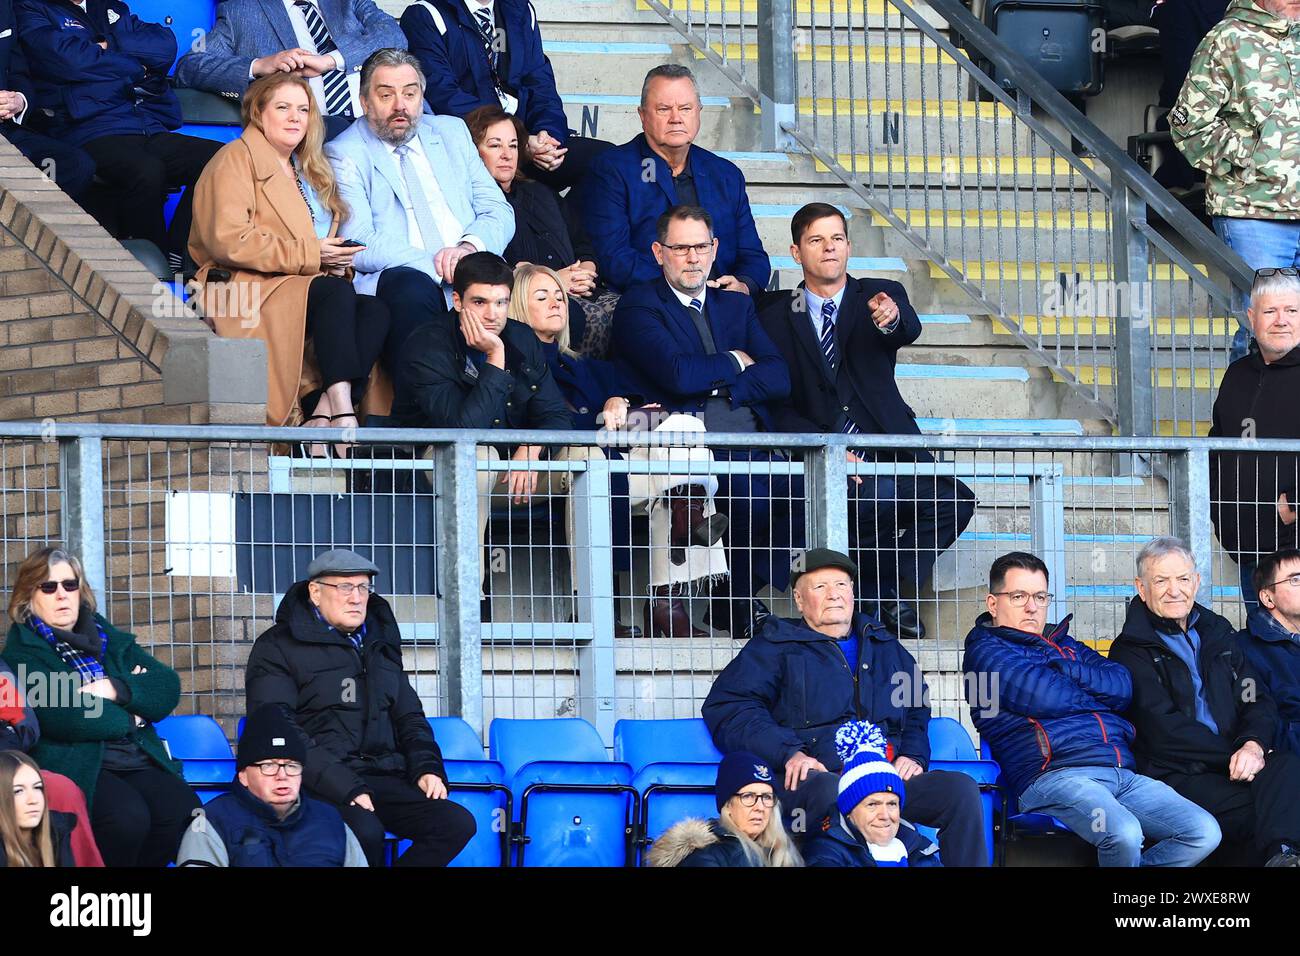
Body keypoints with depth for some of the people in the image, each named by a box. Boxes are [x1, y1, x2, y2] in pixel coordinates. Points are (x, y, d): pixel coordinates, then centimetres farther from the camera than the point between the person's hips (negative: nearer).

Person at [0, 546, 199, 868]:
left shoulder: (109, 638, 22)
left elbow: (168, 687, 9)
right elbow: (60, 715, -14)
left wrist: (117, 689, -9)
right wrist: (129, 717, -1)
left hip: (138, 762, 5)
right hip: (76, 766, -5)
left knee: (183, 811, -24)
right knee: (127, 815, -34)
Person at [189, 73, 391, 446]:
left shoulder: (309, 171, 28)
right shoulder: (236, 160, 3)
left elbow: (327, 241, 34)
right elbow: (228, 240, -13)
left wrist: (337, 258, 7)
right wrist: (309, 255, -14)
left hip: (302, 287, 7)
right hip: (251, 291, -7)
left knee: (376, 309, -24)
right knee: (337, 293, -34)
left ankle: (322, 415, -39)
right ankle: (341, 409, -44)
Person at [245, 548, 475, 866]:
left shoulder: (380, 644, 23)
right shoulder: (277, 647, 1)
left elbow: (409, 717, 30)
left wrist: (427, 767, 7)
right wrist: (345, 788, -20)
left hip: (382, 778, 6)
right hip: (319, 784, -6)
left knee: (457, 823, -18)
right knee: (365, 830, -38)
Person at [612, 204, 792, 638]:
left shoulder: (736, 305, 25)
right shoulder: (638, 306, 7)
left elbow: (778, 378, 10)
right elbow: (678, 375, -11)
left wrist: (712, 387, -4)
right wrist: (735, 362, 6)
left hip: (752, 445, 6)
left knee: (808, 489, -25)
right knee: (749, 493, -35)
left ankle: (744, 595, -8)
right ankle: (731, 604, -13)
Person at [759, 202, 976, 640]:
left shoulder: (881, 295, 12)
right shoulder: (776, 317, 10)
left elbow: (910, 331, -12)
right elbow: (776, 405, 4)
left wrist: (892, 319, -38)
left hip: (889, 455, 2)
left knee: (955, 502, -23)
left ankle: (887, 592, -6)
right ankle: (889, 594, -9)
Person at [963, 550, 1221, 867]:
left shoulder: (1065, 645, 29)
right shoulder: (986, 651, 7)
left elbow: (1123, 686, 12)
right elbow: (1043, 698, -11)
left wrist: (1063, 667, 0)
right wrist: (1098, 696, 8)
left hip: (1123, 775, 7)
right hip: (1052, 777, -7)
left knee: (1204, 833, -13)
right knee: (1124, 834, -36)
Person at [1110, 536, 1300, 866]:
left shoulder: (1217, 632, 22)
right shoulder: (1130, 651, 5)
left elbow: (1258, 702, 14)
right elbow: (1163, 729, -7)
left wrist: (1254, 743, -11)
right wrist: (1238, 755, -13)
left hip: (1232, 766, 4)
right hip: (1173, 775, -4)